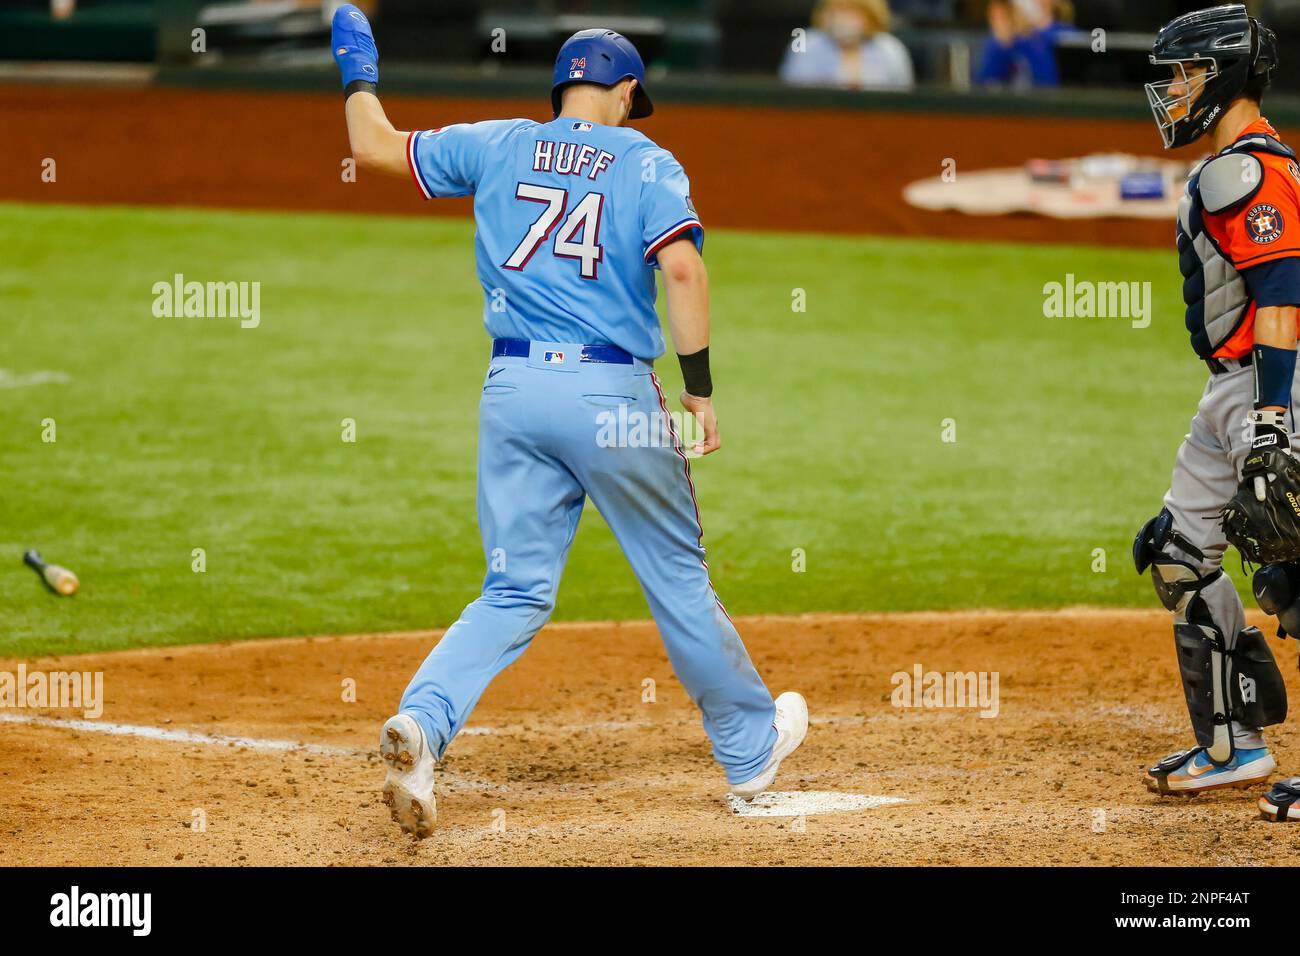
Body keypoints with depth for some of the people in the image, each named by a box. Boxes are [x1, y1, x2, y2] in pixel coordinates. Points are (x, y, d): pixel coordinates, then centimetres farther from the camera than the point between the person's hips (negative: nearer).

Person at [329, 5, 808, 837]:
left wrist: (360, 73, 36)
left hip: (513, 389, 3)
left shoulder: (497, 146, 11)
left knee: (516, 592, 6)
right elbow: (682, 267, -13)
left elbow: (373, 146, 18)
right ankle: (751, 746, 26)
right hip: (614, 392, -3)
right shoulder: (648, 164, 1)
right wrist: (701, 389, -11)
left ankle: (422, 723, -18)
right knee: (678, 578, 12)